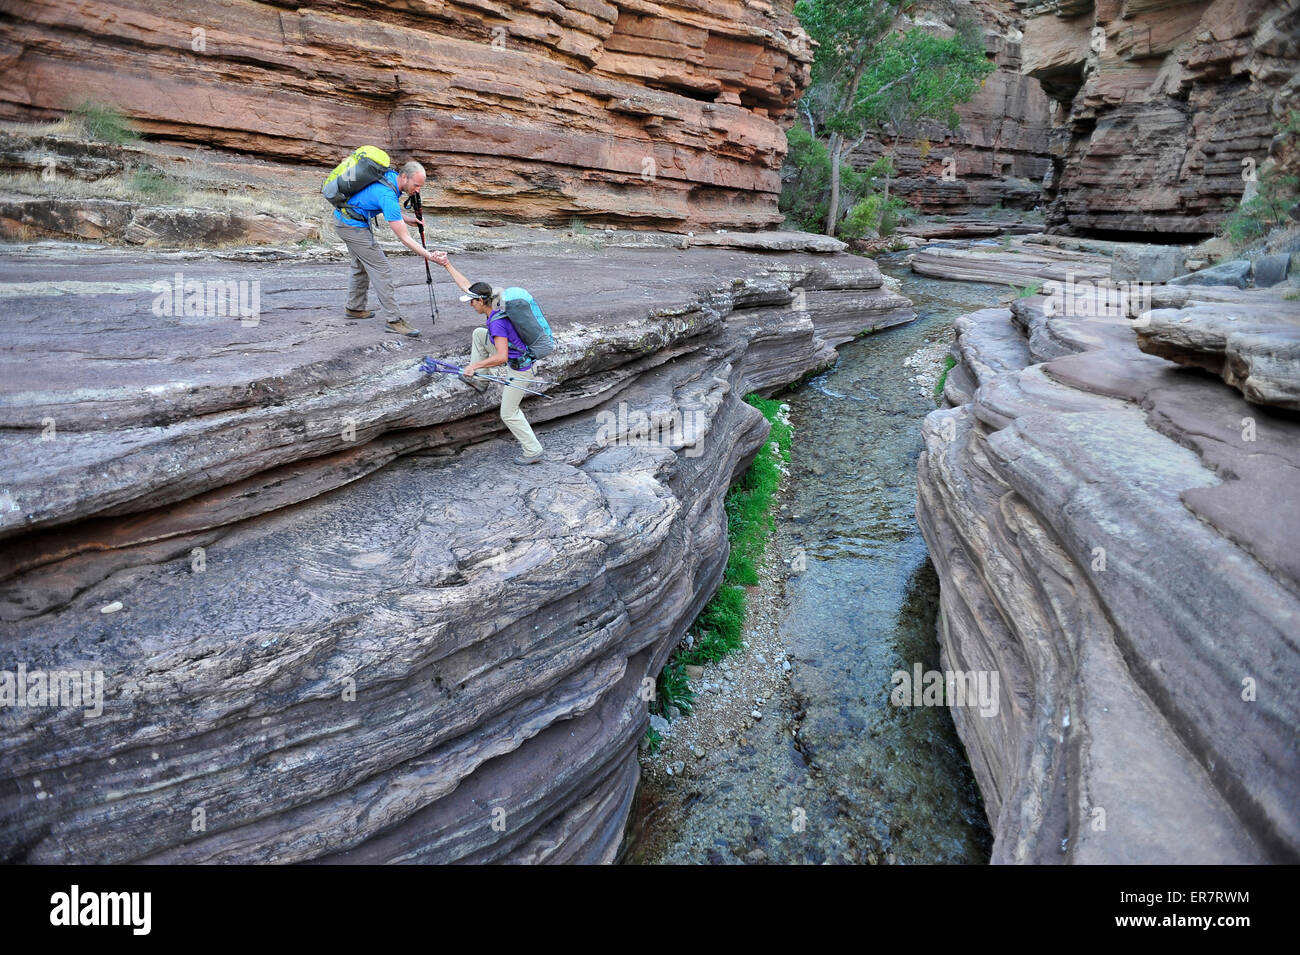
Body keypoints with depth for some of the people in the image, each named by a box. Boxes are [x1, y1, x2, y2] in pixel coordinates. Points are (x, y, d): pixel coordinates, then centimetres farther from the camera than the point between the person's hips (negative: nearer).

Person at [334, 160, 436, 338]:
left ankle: (354, 308, 36)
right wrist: (429, 256, -34)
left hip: (343, 220, 10)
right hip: (353, 225, -10)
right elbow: (404, 238, -31)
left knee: (361, 265, 23)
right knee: (381, 270, -10)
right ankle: (394, 320, -11)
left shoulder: (391, 176, -2)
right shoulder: (388, 195, -30)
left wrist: (407, 219, 1)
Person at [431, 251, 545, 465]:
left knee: (508, 413, 5)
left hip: (520, 369, -9)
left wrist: (475, 365, -26)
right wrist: (447, 264, 8)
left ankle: (533, 451, 15)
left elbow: (501, 357, -35)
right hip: (516, 358, 9)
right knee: (479, 333, 13)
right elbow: (466, 285, 8)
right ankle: (479, 381, 21)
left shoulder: (497, 323, -29)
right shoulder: (495, 307, -2)